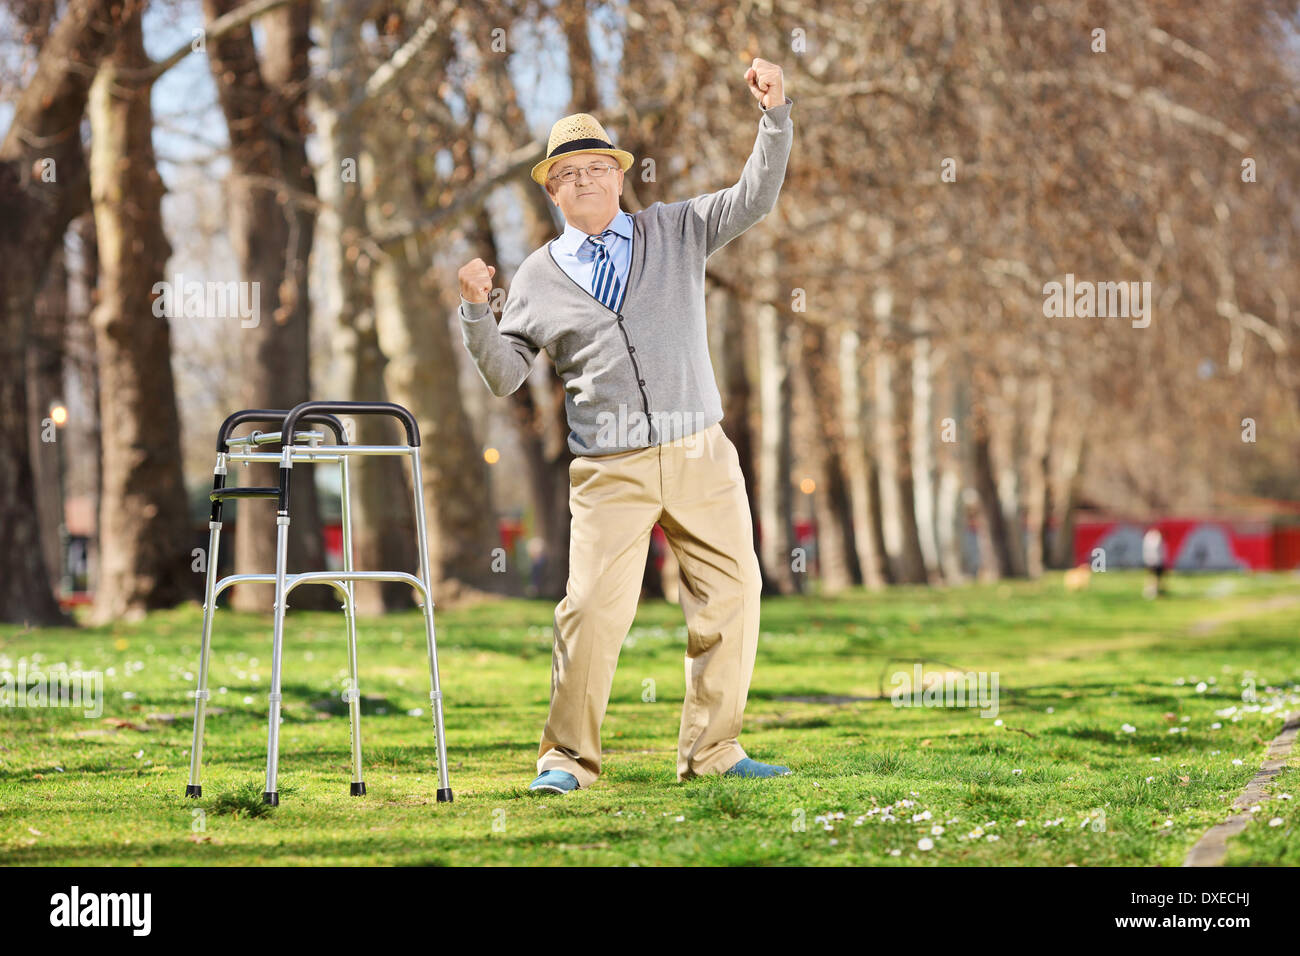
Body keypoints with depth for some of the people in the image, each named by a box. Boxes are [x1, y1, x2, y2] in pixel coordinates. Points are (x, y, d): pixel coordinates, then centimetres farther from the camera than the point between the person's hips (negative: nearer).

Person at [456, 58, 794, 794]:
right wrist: (477, 312, -7)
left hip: (701, 457, 2)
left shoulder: (677, 232, 12)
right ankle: (569, 757, 2)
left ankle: (712, 751, 12)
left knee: (733, 597, 1)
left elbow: (756, 197, 5)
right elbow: (505, 376, 9)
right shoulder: (541, 276, 10)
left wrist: (776, 116, -8)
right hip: (610, 470, -2)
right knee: (593, 607, -12)